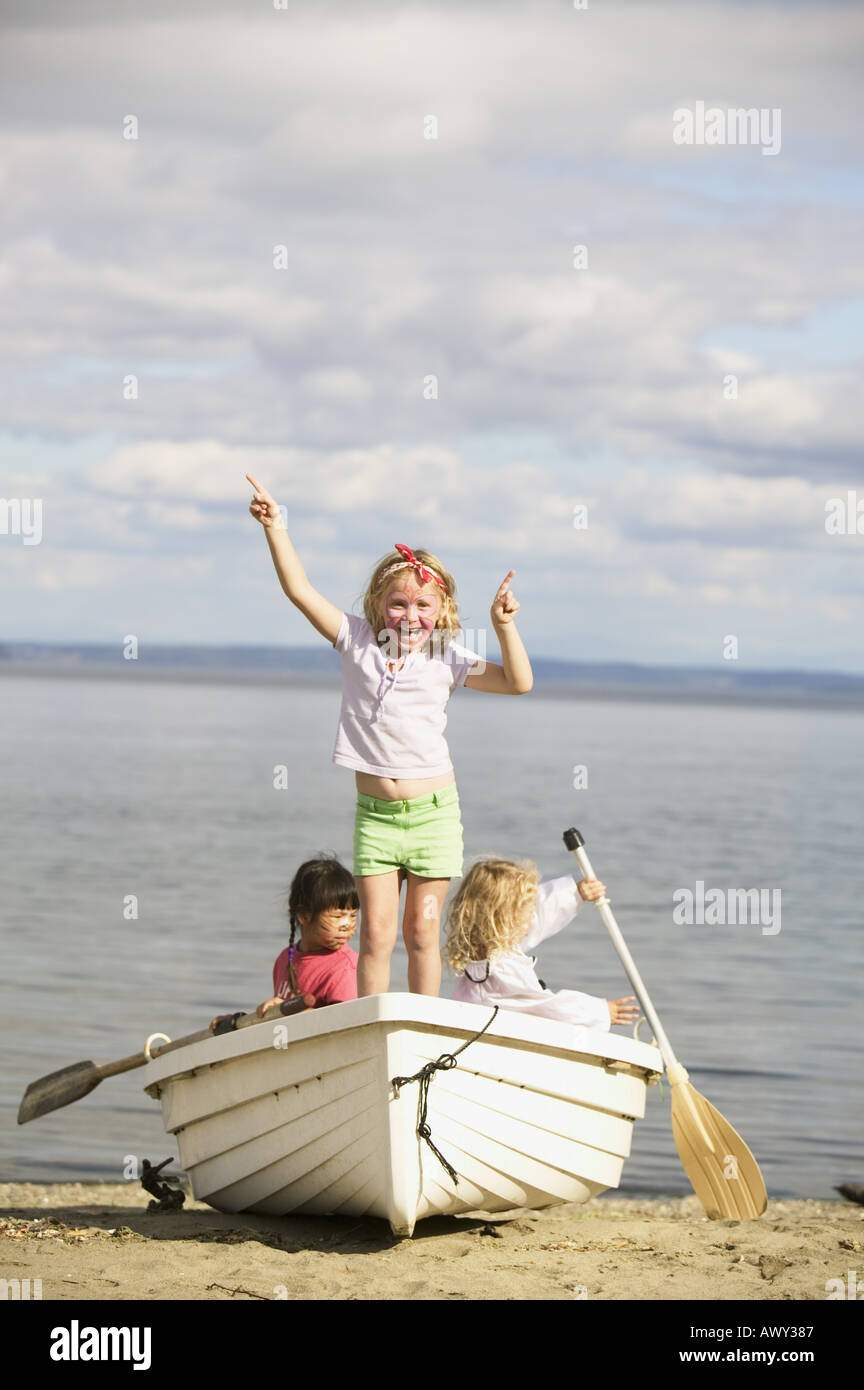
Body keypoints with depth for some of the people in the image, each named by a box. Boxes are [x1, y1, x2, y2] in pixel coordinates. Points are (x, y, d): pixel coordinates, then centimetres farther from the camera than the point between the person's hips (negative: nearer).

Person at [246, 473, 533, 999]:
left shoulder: (446, 660, -1)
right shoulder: (357, 641, 0)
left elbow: (518, 682, -8)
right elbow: (300, 590, -4)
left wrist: (504, 626, -20)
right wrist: (276, 528, -12)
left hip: (432, 812, 0)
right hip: (375, 815, 0)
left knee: (423, 930, 4)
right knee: (377, 932, -2)